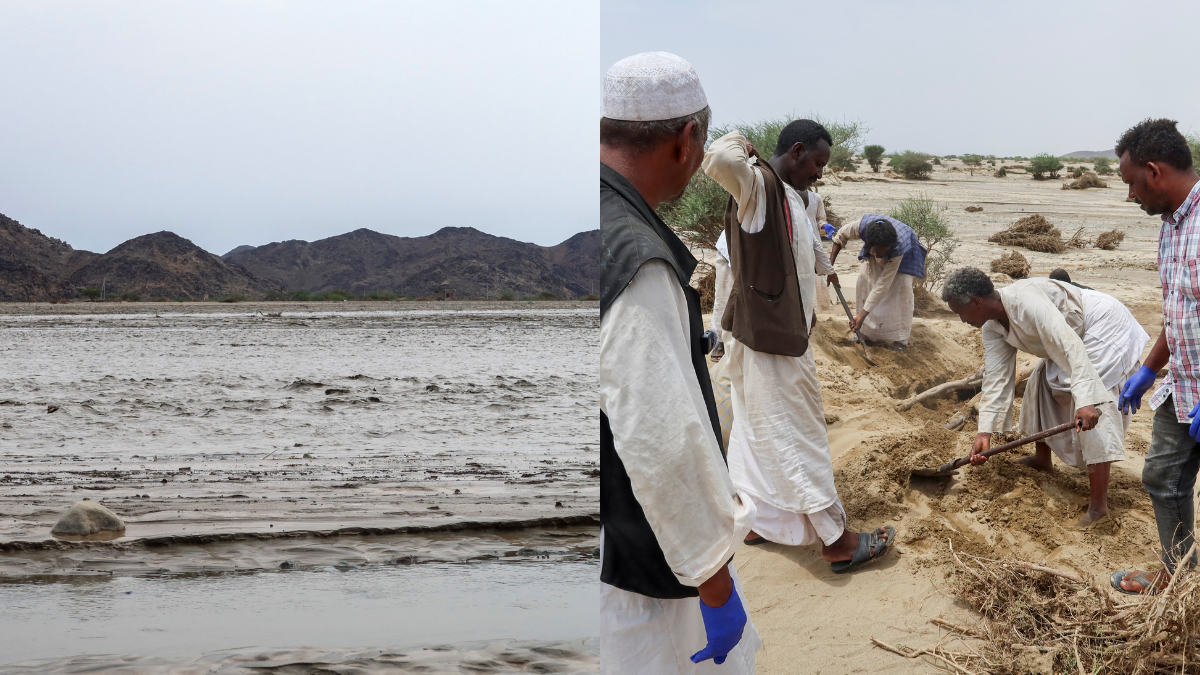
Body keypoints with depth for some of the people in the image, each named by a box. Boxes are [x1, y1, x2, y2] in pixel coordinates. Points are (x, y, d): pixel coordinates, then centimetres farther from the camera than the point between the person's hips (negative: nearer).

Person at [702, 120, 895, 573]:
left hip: (781, 330, 10)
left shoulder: (788, 195, 14)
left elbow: (806, 243, 35)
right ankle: (837, 540, 1)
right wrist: (738, 144, -18)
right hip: (767, 335, -10)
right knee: (798, 436, -4)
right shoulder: (757, 184, -18)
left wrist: (825, 268, 53)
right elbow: (719, 160, -40)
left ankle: (761, 520, 30)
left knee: (761, 431, 18)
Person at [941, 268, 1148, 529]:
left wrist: (1085, 399, -44)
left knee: (1092, 416, -17)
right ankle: (1041, 458, 36)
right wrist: (985, 432, -5)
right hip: (1078, 335, 10)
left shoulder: (1025, 301, -31)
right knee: (1042, 385, 18)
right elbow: (996, 379, 1)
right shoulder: (993, 328, -1)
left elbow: (1069, 345, -37)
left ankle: (1098, 504, -17)